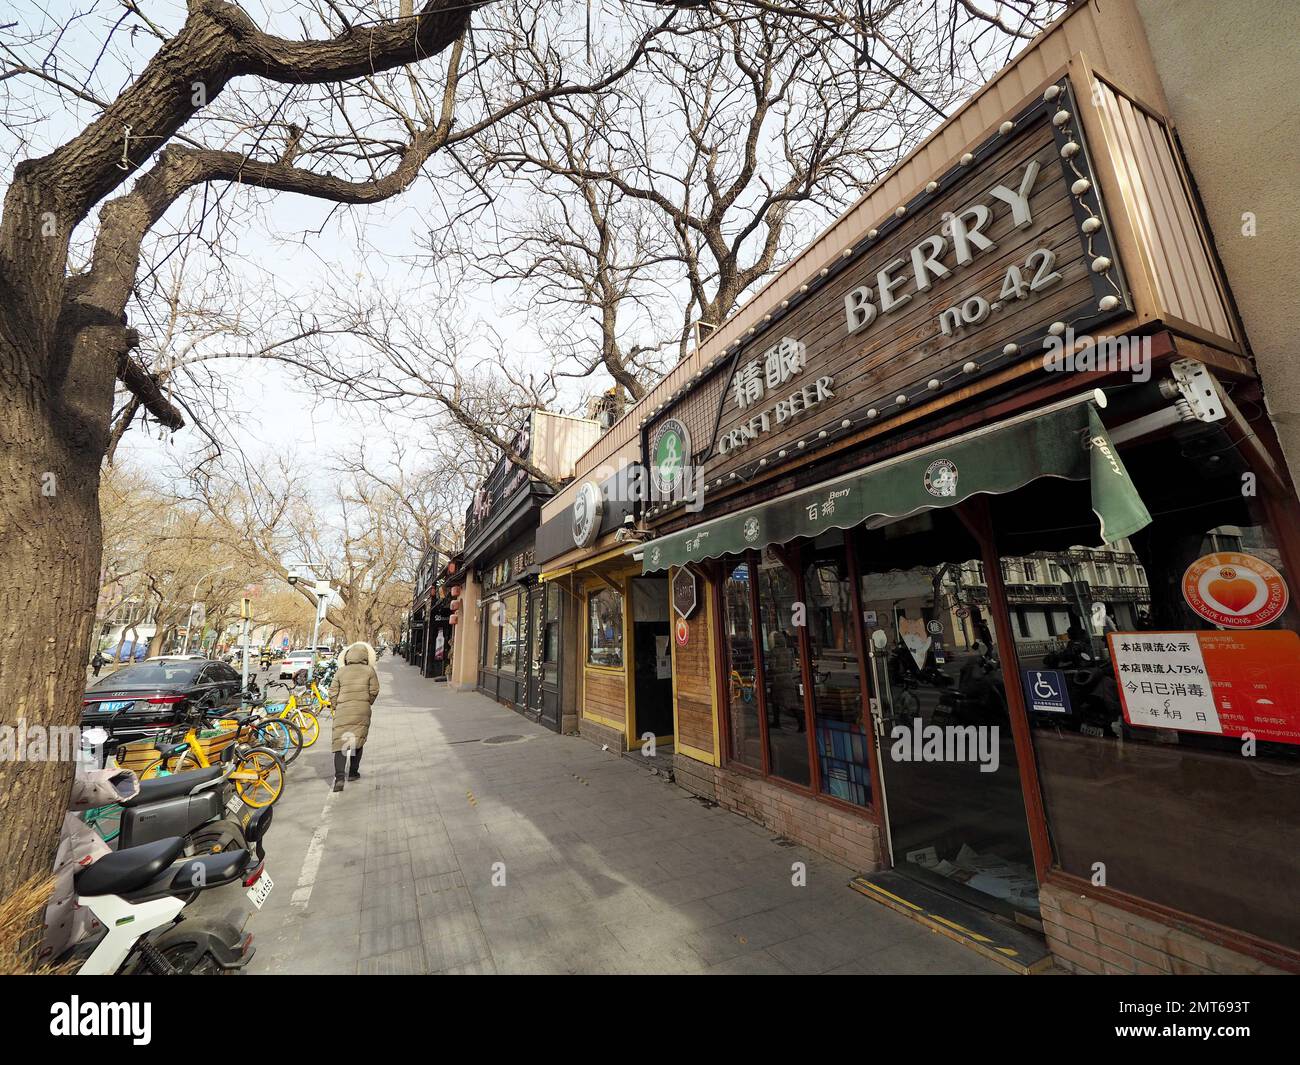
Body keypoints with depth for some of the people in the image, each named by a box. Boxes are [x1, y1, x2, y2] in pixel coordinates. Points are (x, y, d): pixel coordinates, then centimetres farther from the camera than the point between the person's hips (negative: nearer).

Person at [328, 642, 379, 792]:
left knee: (340, 742, 1)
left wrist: (336, 707, 17)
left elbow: (333, 692, 3)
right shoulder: (369, 670, -1)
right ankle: (353, 772, 23)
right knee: (358, 741, 15)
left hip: (343, 710, 0)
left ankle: (339, 776, -12)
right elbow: (374, 691, -1)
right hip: (362, 711, 0)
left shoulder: (340, 671, 3)